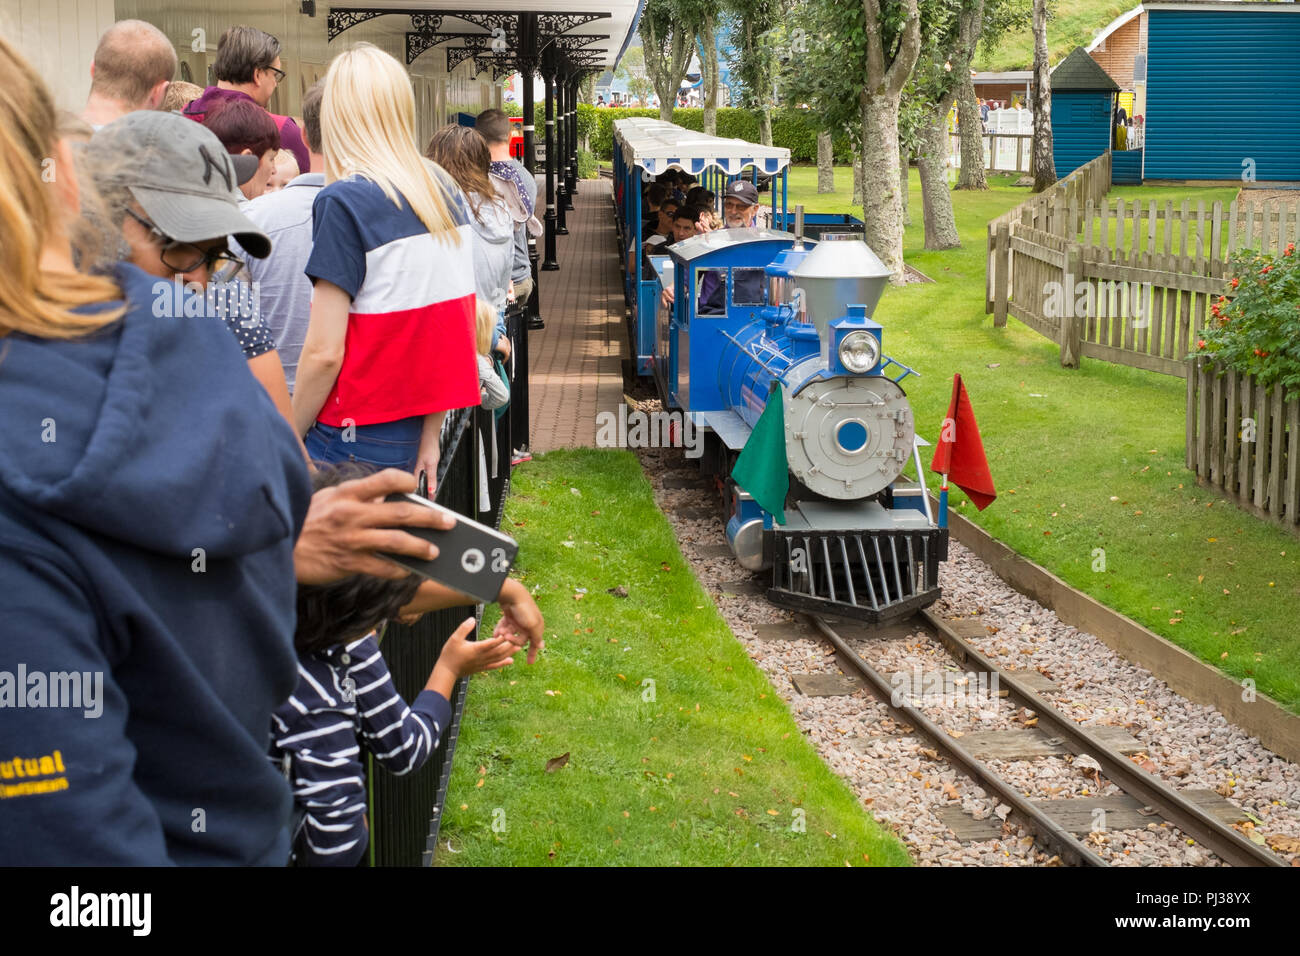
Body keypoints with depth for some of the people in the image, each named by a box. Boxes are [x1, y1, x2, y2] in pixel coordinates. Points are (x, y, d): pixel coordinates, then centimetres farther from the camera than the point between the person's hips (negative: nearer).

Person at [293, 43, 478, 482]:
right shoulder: (447, 191, 7)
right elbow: (450, 325, 10)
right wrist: (430, 437, 16)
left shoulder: (344, 202, -13)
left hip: (354, 445, -7)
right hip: (409, 437, 7)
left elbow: (323, 352, -15)